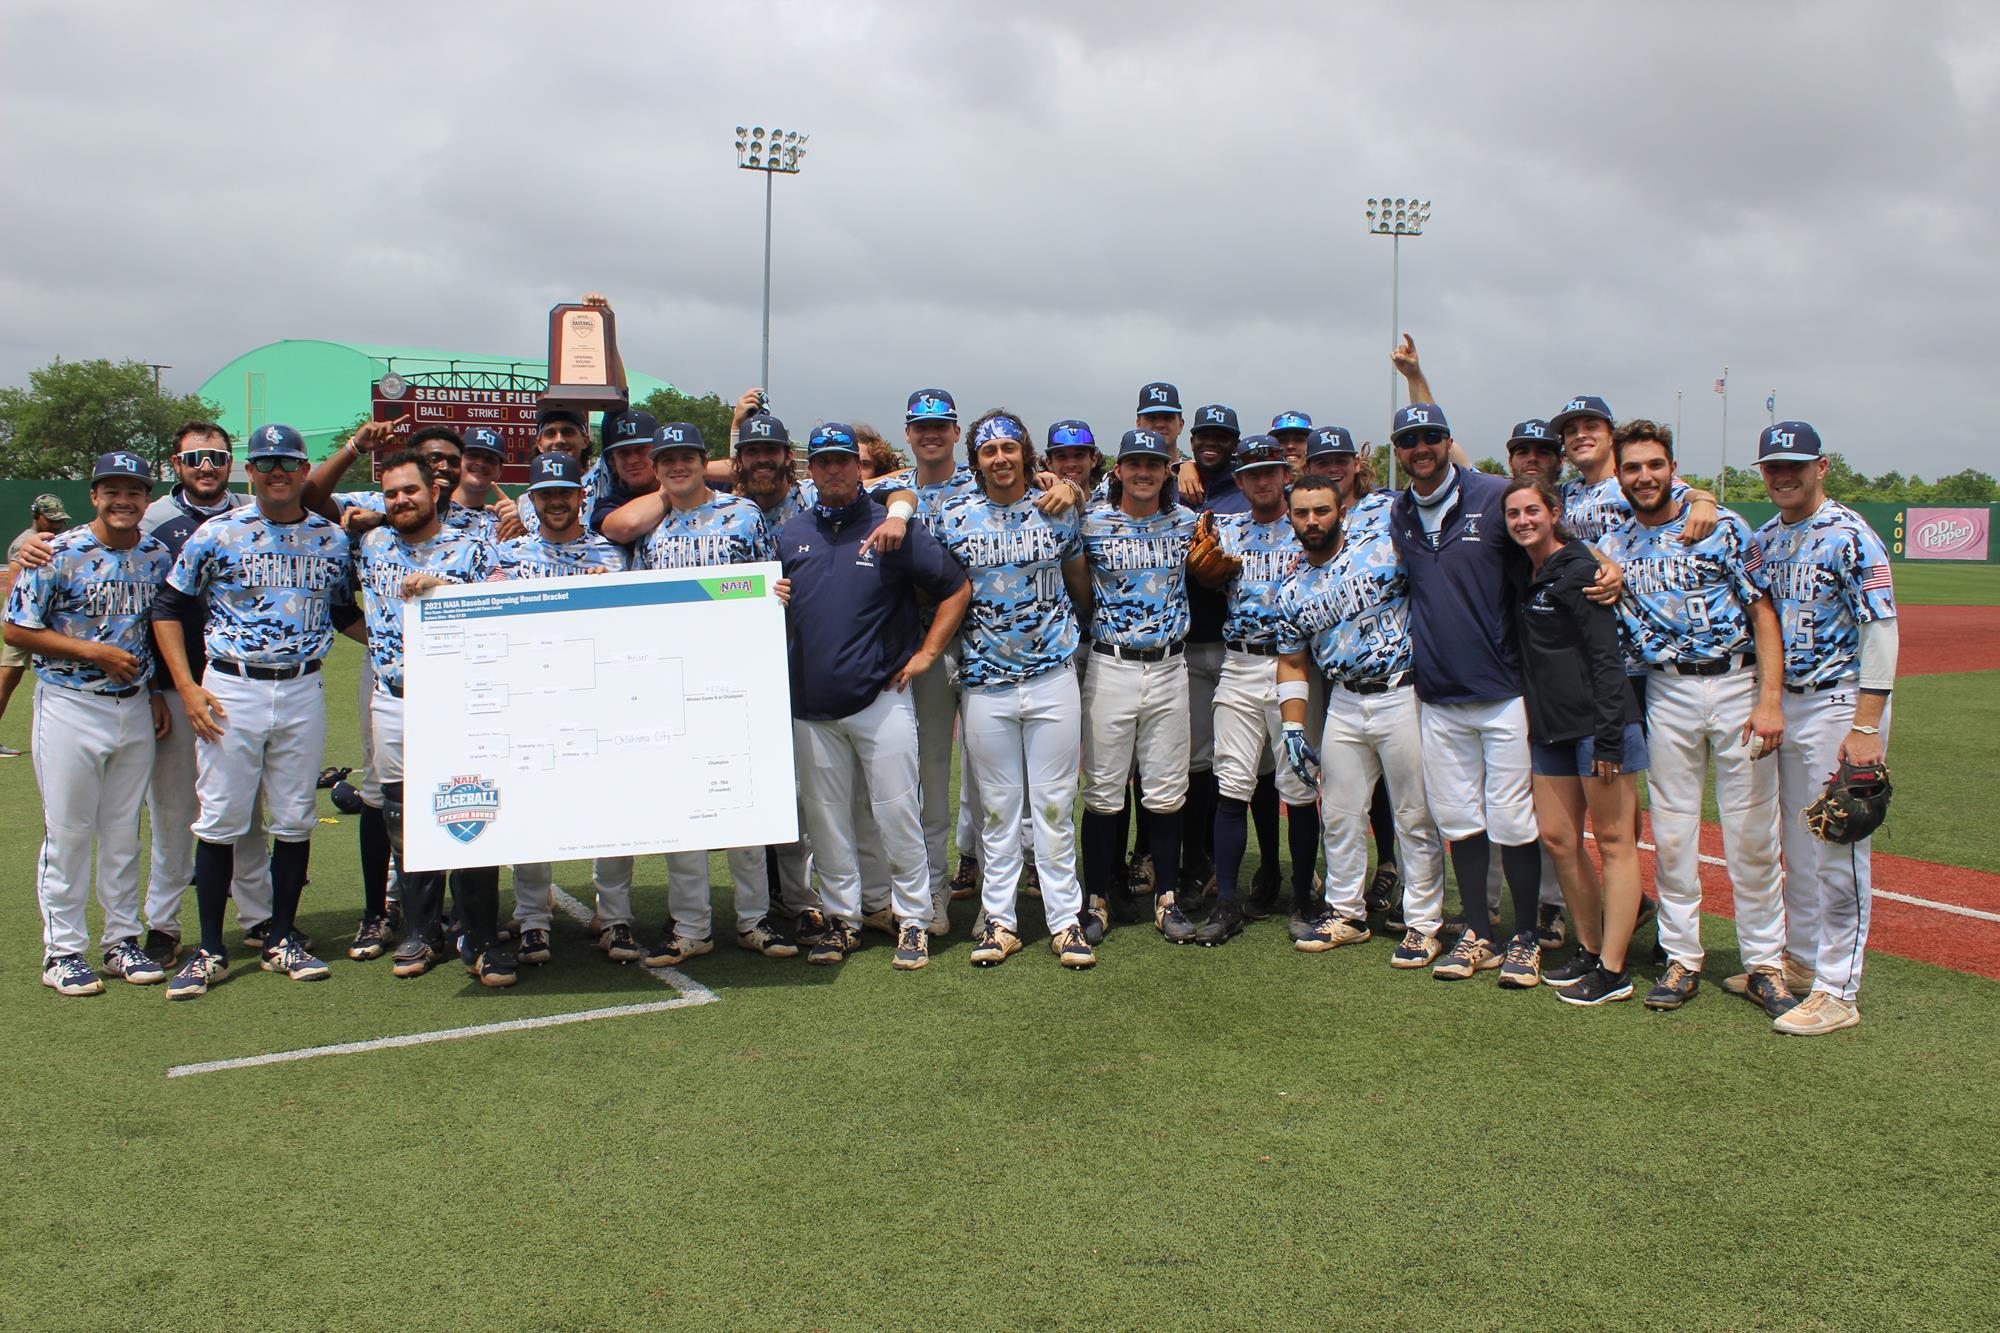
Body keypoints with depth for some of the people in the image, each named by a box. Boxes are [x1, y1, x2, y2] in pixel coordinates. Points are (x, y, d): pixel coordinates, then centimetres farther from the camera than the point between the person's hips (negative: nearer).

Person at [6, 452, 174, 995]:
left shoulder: (158, 557, 5)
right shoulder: (60, 554, -9)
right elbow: (16, 630, -8)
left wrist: (156, 693, 8)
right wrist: (94, 652, -15)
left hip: (134, 707, 4)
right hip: (71, 708, -4)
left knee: (124, 832, 12)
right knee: (68, 832, 1)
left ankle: (122, 940, 22)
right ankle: (62, 951, 11)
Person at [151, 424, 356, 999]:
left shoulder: (332, 539, 7)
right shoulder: (217, 533, -1)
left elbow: (346, 611, 21)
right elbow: (167, 607, 3)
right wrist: (187, 687, -5)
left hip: (303, 691, 2)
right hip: (231, 690, -2)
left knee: (295, 820, 8)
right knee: (220, 820, 1)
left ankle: (282, 940, 21)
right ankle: (210, 951, 11)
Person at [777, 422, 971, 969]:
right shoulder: (790, 534, 10)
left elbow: (957, 589, 0)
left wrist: (925, 654, -4)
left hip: (881, 697, -4)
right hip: (811, 705, 4)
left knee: (897, 813, -1)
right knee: (825, 819, 9)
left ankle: (913, 920, 10)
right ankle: (841, 918, 22)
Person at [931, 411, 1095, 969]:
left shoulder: (1058, 511, 3)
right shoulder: (954, 517, 1)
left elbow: (1080, 586, 15)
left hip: (1053, 676, 0)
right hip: (985, 680, 0)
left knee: (1053, 802, 3)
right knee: (998, 806, 7)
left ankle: (1065, 919, 12)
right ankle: (999, 920, 16)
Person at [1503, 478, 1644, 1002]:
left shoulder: (1578, 571, -11)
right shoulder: (1524, 577, 13)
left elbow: (1606, 659, -15)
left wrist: (1607, 739, -19)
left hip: (1598, 722, -8)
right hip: (1551, 728, 8)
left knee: (1613, 840, -2)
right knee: (1556, 836, 8)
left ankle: (1614, 972, 0)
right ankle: (1591, 948, 21)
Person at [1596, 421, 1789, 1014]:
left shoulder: (1722, 527, 0)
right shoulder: (1613, 545, 9)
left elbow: (1764, 613, -4)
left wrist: (1769, 699, -12)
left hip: (1737, 684, -2)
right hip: (1667, 693, 3)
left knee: (1752, 833, 1)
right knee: (1671, 834, 5)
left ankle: (1763, 963, 12)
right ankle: (1683, 959, 17)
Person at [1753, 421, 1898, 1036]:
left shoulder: (1849, 535, -11)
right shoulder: (1765, 538, 11)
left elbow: (1881, 629, -16)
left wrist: (1865, 726, -19)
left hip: (1839, 705, -7)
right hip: (1782, 704, 7)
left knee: (1838, 853, -3)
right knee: (1795, 846, 16)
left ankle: (1838, 992, 4)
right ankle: (1799, 960, 30)